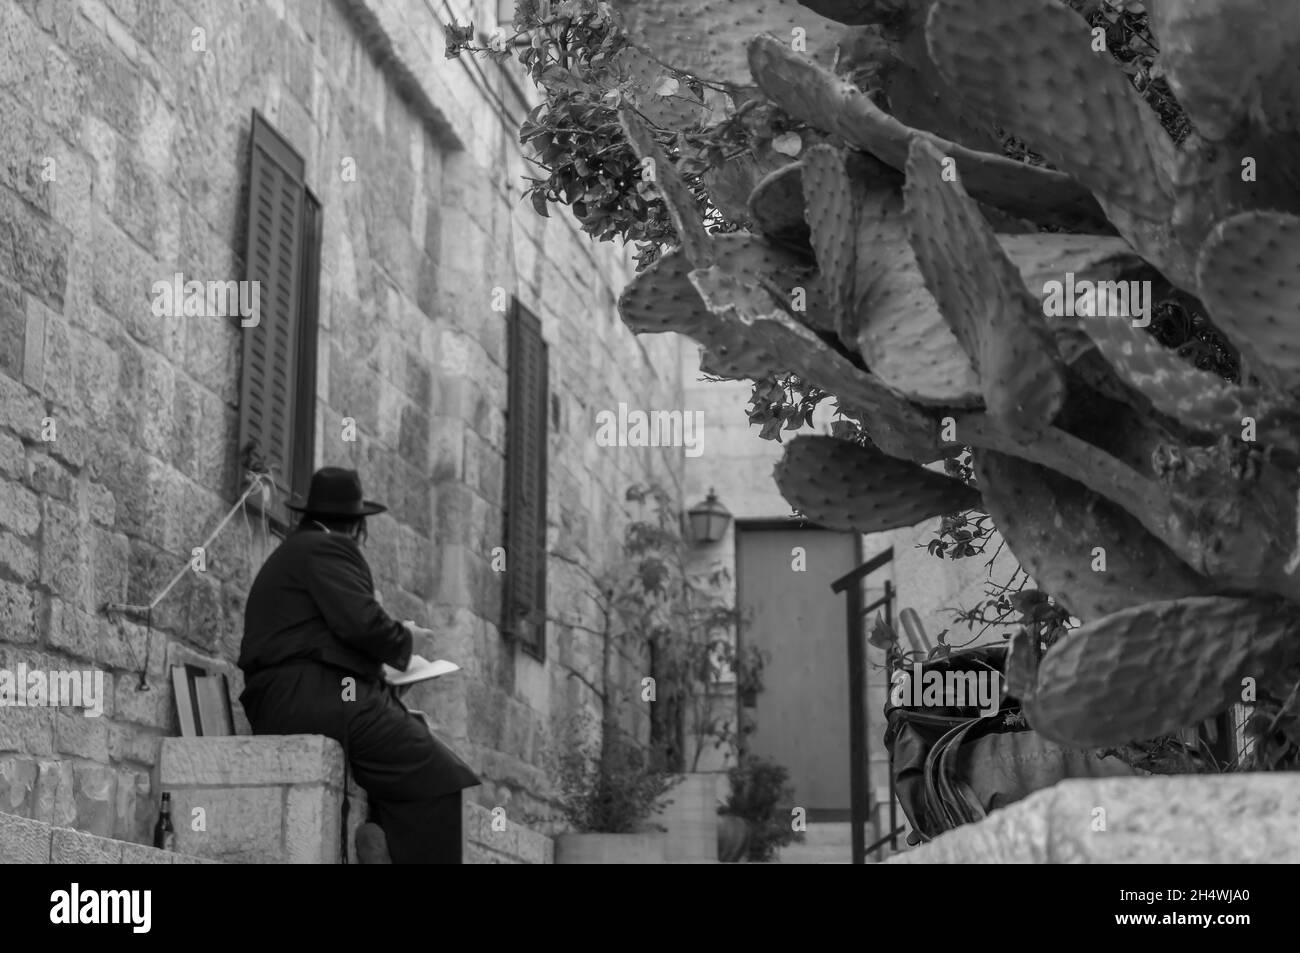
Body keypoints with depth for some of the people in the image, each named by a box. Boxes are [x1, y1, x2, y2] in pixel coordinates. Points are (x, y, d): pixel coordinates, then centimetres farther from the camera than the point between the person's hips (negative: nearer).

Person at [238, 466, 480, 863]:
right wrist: (403, 638, 6)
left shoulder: (284, 556, 31)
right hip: (320, 700, -10)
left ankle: (383, 843, -11)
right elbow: (362, 622, -13)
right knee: (443, 785, -14)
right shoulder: (327, 548, 0)